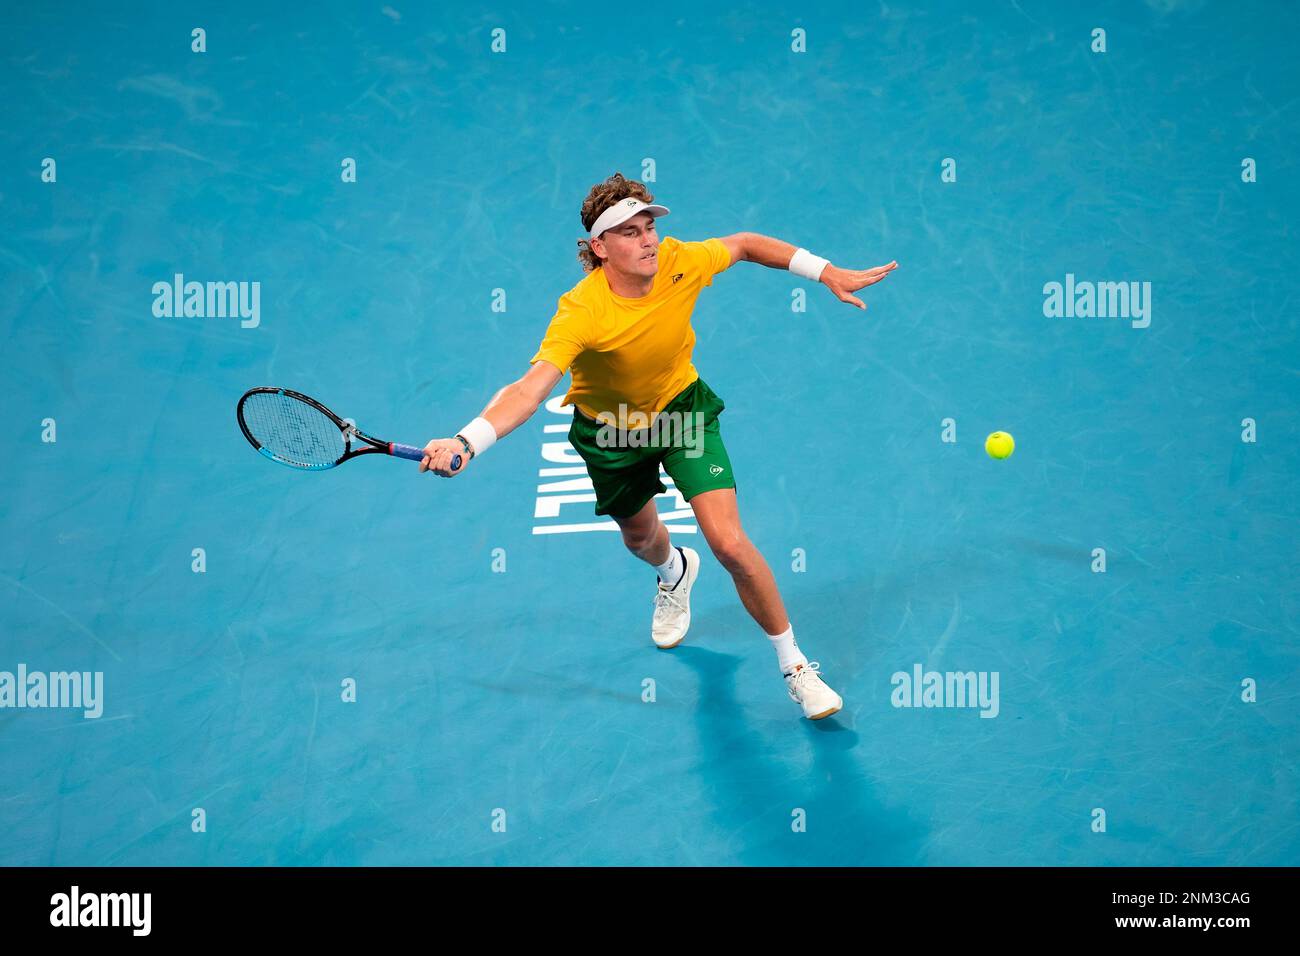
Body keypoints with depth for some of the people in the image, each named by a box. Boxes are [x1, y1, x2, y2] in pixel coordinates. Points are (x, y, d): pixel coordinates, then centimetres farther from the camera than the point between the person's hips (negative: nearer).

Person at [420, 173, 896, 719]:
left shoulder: (681, 262, -26)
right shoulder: (582, 311, -37)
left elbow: (744, 244, -4)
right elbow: (531, 388, -50)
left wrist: (826, 273, -4)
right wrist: (466, 442, -66)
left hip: (681, 407, 0)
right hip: (610, 429, 0)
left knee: (729, 544, -15)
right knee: (639, 536, 26)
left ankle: (795, 668, 5)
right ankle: (674, 573, 68)